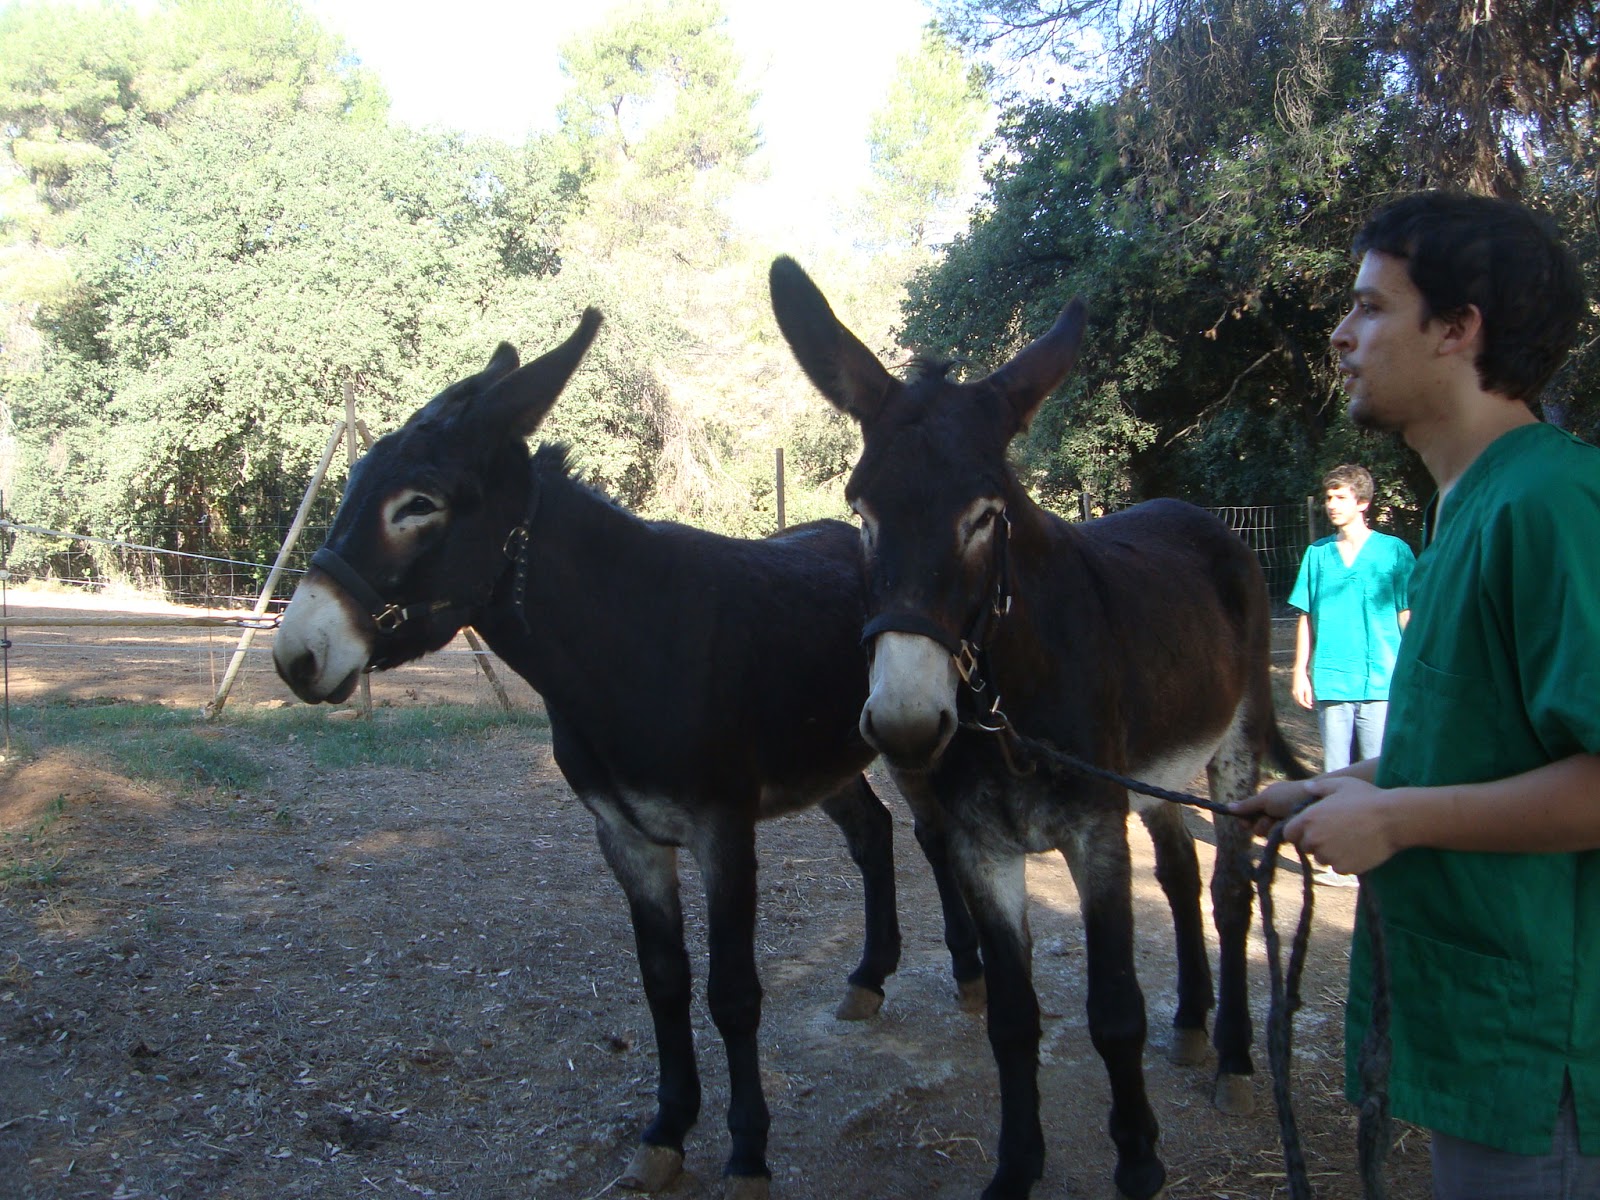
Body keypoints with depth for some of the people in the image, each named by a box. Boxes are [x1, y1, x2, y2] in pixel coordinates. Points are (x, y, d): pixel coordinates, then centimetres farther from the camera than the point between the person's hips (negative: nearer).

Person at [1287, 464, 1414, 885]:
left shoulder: (1394, 552, 2)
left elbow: (1409, 617, 3)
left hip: (1381, 682, -3)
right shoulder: (1317, 553, 10)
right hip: (1331, 681, 3)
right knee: (1335, 772, 7)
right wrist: (1300, 672, 8)